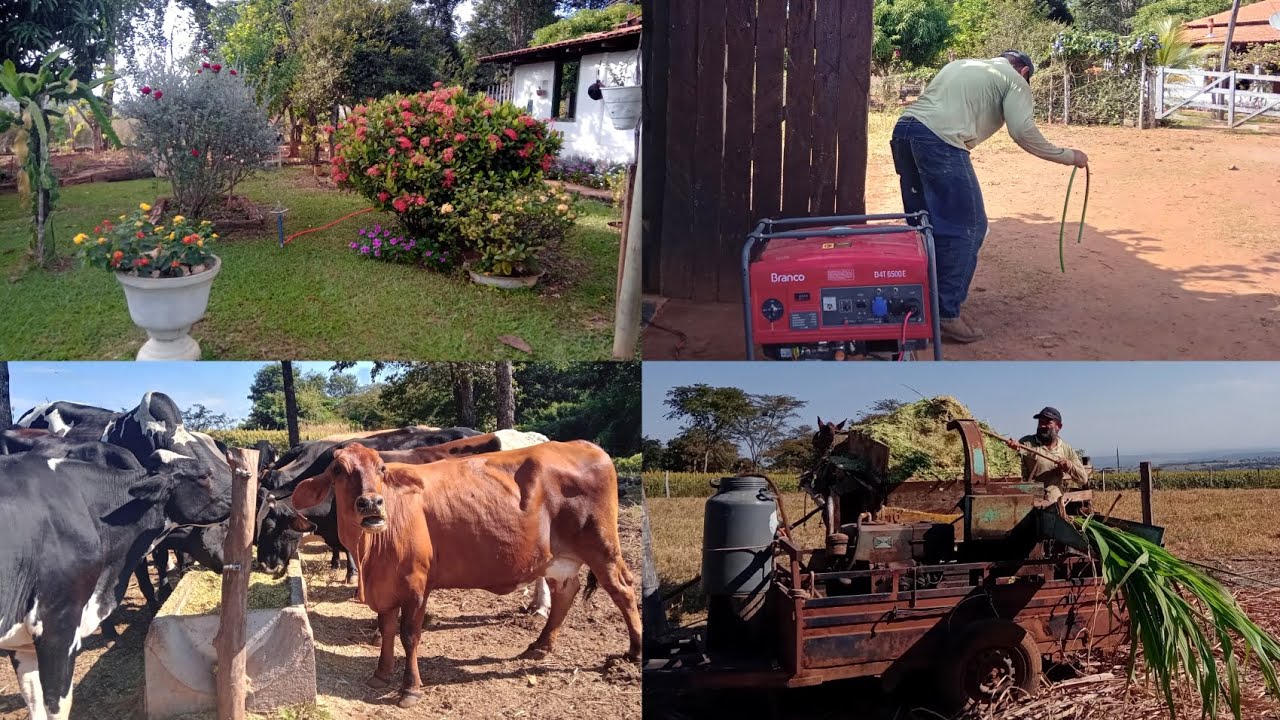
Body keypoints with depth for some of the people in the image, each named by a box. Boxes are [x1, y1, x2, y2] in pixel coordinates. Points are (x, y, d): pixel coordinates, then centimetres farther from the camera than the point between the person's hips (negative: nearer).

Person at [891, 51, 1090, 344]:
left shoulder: (961, 65, 34)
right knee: (966, 226, -1)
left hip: (904, 128, 8)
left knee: (922, 223, 17)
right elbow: (1022, 132, 0)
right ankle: (946, 313, -3)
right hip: (939, 139, -8)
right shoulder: (1014, 79, 13)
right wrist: (1068, 156, 11)